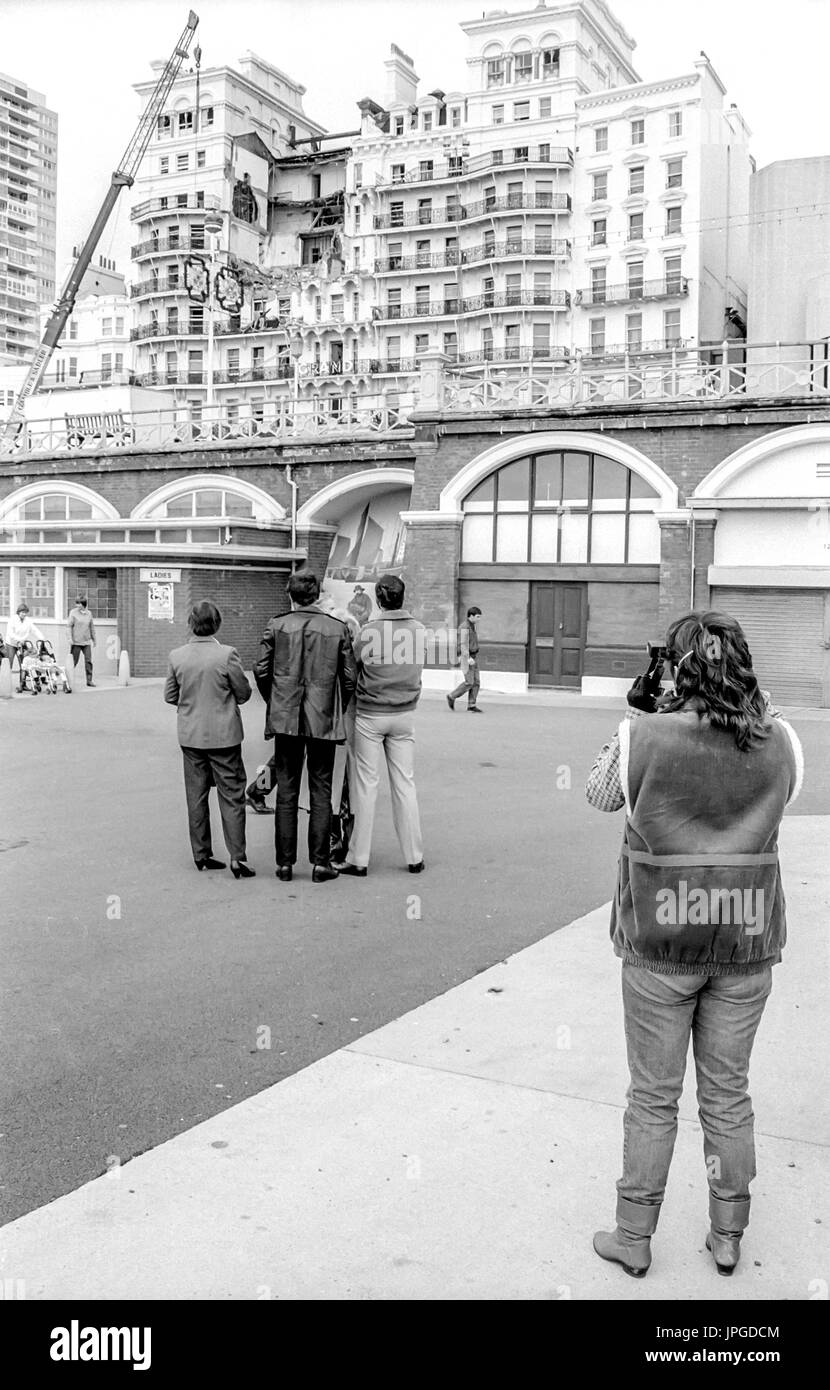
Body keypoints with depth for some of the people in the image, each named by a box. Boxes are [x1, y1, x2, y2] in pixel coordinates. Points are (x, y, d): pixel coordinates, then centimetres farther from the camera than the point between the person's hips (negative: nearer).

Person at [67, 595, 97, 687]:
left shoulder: (88, 613, 8)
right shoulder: (73, 613, -1)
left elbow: (92, 627, 16)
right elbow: (69, 626, -2)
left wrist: (93, 639, 18)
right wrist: (70, 638, -9)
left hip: (87, 641, 3)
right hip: (76, 641, -3)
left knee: (88, 661, -3)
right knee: (74, 661, 3)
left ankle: (89, 680, 2)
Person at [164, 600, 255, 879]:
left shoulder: (176, 656, -4)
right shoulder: (227, 655, -15)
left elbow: (170, 696, 5)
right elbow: (244, 693, -6)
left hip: (190, 735, 4)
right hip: (223, 735, -3)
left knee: (196, 796, 13)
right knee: (231, 795, 3)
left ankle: (201, 854, 19)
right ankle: (237, 857, -1)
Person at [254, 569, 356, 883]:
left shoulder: (275, 627, -3)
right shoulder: (338, 629, -3)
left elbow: (261, 672, 0)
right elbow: (349, 678, 0)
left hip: (286, 719, 1)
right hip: (324, 720, 0)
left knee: (286, 792, 8)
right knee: (321, 792, 7)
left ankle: (285, 863, 12)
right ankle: (320, 863, 9)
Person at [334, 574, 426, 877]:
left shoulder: (369, 630, -12)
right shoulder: (418, 629, -2)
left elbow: (354, 669, -7)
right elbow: (419, 665, 3)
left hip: (370, 715, -3)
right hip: (404, 714, 3)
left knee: (365, 785, 3)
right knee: (404, 784, 10)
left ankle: (358, 859, 7)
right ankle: (414, 857, 15)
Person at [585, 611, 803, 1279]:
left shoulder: (644, 735, -15)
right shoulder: (778, 742, -7)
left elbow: (600, 794, 3)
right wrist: (757, 708, 11)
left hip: (661, 941, -2)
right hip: (747, 944, 3)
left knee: (654, 1096, 11)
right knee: (728, 1092, 17)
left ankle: (633, 1238, 25)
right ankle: (728, 1237, 31)